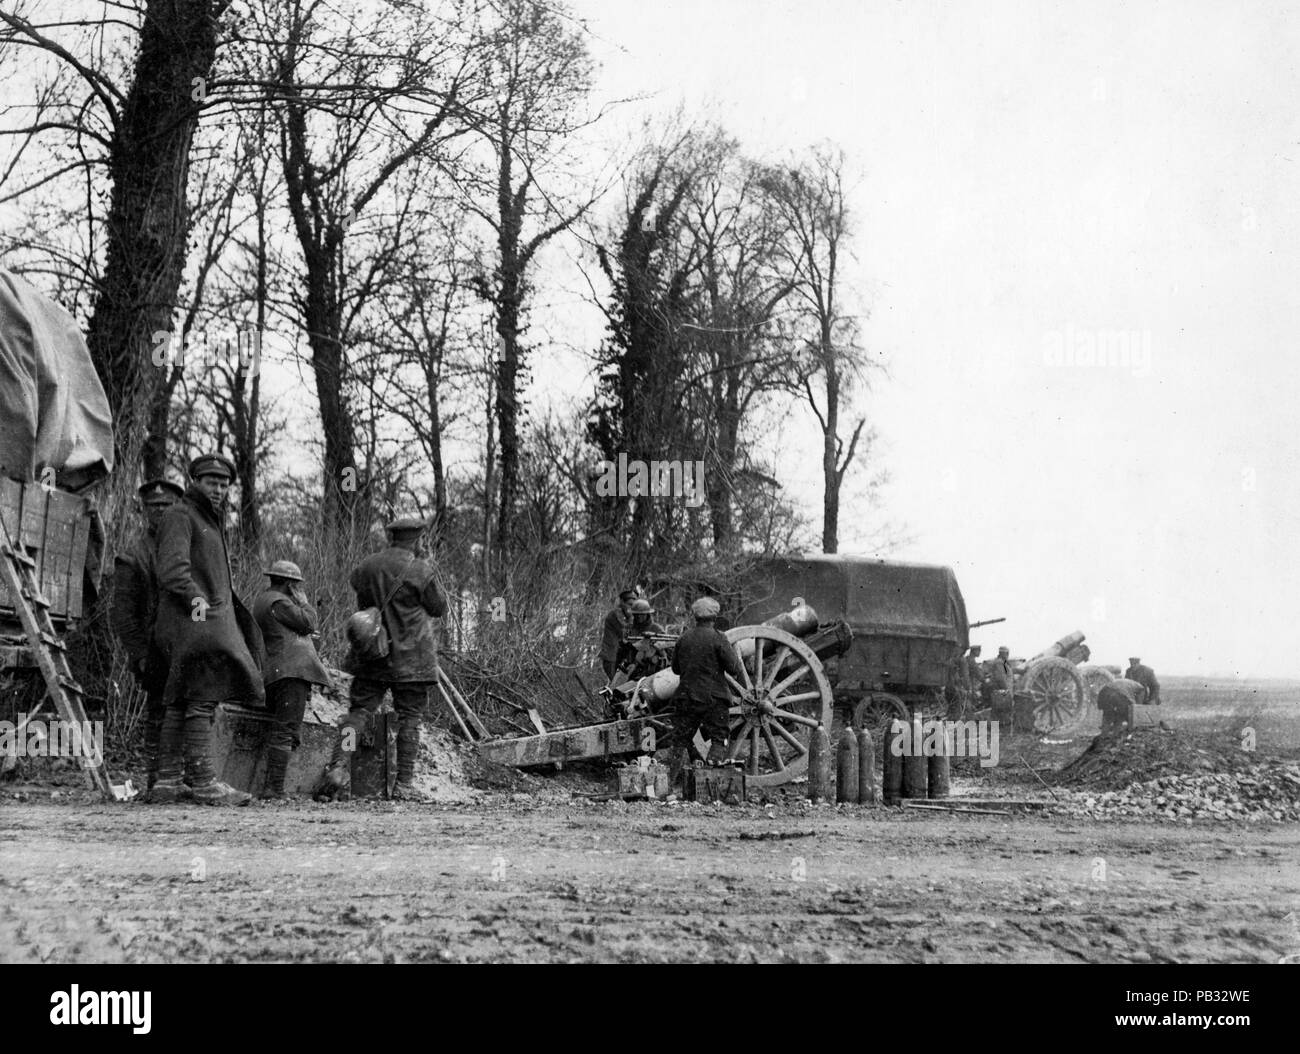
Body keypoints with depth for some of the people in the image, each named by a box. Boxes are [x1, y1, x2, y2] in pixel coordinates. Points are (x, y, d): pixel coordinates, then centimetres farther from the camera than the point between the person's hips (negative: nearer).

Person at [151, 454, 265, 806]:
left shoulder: (213, 523, 28)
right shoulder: (179, 516, -3)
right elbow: (173, 566, -18)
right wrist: (194, 596, -31)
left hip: (214, 621, 9)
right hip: (192, 621, -9)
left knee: (180, 703, 6)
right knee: (203, 698, -16)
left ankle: (168, 781, 5)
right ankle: (202, 782, -19)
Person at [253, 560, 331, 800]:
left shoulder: (264, 598, 23)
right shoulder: (278, 602, -8)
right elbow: (308, 623, -7)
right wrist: (303, 602, 7)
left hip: (274, 674, 11)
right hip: (292, 669, -11)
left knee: (283, 732, 13)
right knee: (286, 731, -13)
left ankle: (270, 787, 10)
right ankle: (274, 789, -17)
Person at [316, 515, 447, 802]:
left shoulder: (367, 566, 4)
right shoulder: (421, 572, -10)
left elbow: (354, 583, 23)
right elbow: (439, 608, 0)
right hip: (411, 657, -4)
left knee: (359, 710, 5)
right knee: (409, 717, 3)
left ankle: (339, 765, -14)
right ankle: (404, 783, 2)